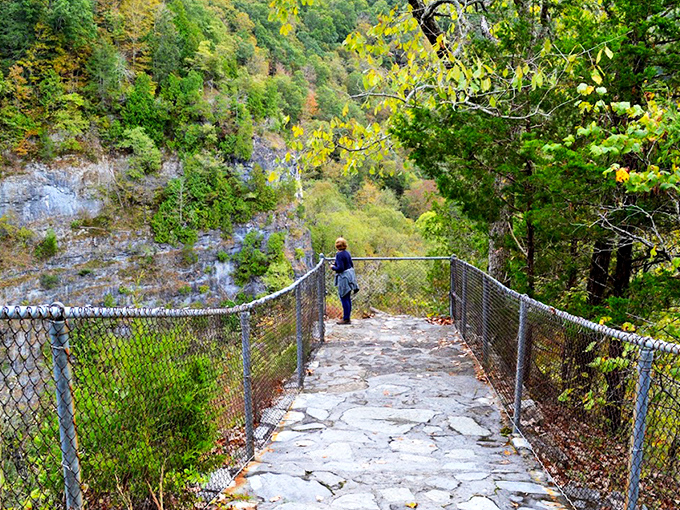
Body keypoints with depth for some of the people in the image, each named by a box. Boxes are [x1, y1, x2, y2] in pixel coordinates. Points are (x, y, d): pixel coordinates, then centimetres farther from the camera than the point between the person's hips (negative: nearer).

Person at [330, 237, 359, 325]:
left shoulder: (339, 255, -17)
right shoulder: (347, 253, 8)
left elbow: (340, 268, -23)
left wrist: (333, 267, -4)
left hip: (344, 278, -9)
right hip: (350, 275, 9)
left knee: (344, 299, -2)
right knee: (348, 299, 15)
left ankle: (346, 319, 3)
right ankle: (347, 317, 23)